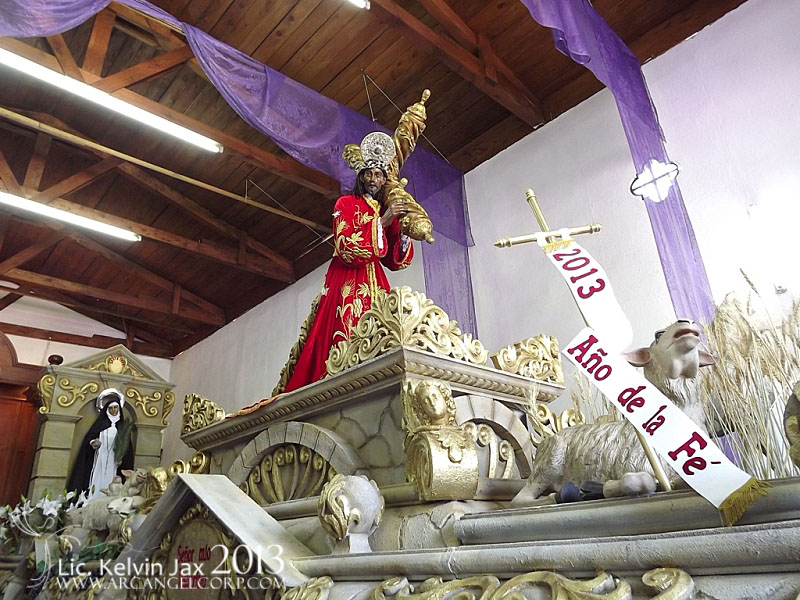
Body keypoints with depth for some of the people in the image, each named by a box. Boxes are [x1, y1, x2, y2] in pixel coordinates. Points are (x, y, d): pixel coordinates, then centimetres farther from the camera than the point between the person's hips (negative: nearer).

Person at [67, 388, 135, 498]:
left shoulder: (123, 426, 8)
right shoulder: (100, 423, 9)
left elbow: (127, 446, 5)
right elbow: (88, 438, 8)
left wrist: (122, 459, -10)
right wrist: (92, 442, -15)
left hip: (114, 462, 0)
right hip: (99, 460, 0)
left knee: (109, 486, -5)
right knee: (97, 484, -7)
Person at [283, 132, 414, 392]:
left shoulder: (386, 212, 20)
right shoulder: (346, 203, 7)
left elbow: (394, 261, 13)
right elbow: (346, 248, -11)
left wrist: (403, 228, -1)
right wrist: (382, 222, -12)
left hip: (376, 286, 5)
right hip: (347, 283, -5)